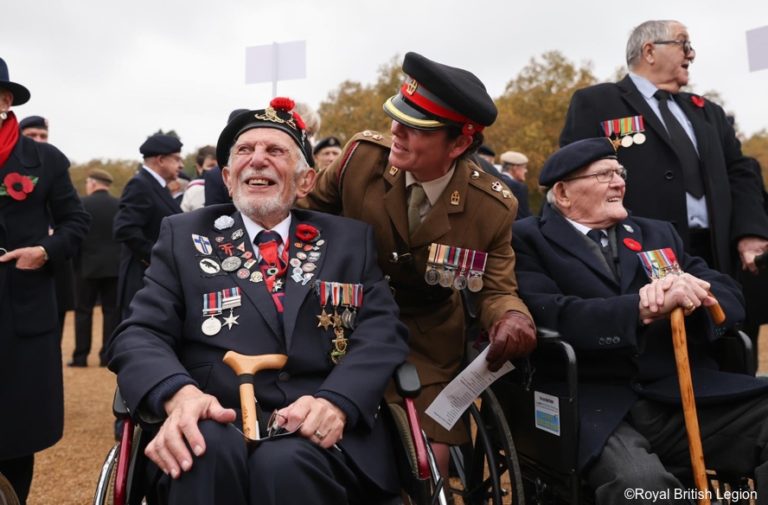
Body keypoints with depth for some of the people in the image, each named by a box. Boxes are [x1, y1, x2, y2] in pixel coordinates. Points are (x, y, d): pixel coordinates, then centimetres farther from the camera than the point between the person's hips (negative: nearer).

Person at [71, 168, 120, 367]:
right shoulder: (120, 205, 1)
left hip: (87, 265, -2)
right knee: (112, 311, 5)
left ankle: (81, 356, 9)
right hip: (114, 266, 2)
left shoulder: (81, 204, -5)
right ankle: (108, 355, 6)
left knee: (83, 311, 7)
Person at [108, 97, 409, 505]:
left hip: (319, 431, 1)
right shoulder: (185, 236, 14)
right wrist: (180, 394, -19)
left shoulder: (351, 240, 14)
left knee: (286, 463, -32)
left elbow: (382, 332, 3)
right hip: (219, 425, 0)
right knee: (209, 450, -33)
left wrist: (335, 402, -18)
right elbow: (141, 333, 4)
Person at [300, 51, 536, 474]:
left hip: (428, 350, 0)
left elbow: (496, 290, -9)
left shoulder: (492, 208, -18)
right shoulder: (364, 155, -17)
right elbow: (312, 208, 3)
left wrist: (513, 316, -32)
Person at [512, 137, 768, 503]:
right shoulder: (528, 240, 3)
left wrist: (688, 291, -10)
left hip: (681, 392, 6)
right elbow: (550, 318, -13)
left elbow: (730, 297, 12)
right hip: (595, 402, -6)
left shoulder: (658, 233, 23)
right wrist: (642, 308, -21)